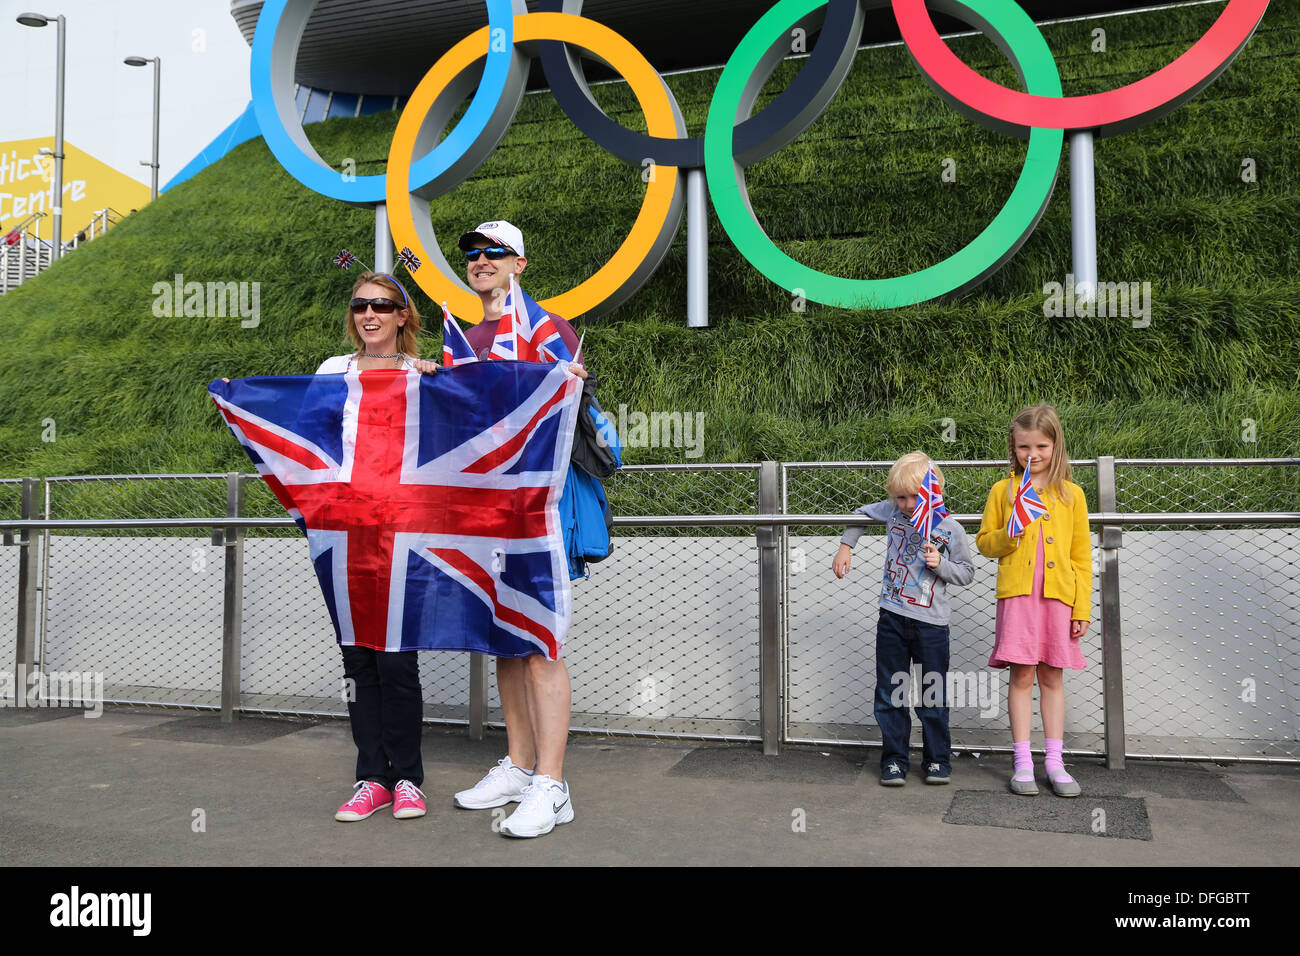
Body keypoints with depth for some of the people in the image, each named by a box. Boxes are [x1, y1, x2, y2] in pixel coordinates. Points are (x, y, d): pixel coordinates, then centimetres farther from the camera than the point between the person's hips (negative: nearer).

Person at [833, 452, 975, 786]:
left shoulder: (951, 529, -6)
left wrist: (940, 564, -15)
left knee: (933, 696, 7)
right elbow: (861, 513, 19)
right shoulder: (892, 512, -1)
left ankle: (938, 760, 22)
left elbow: (967, 572, 3)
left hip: (931, 624, -2)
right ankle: (893, 760, 18)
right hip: (892, 618, 2)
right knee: (890, 695, 8)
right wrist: (845, 547, 10)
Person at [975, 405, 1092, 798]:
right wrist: (1006, 539, -12)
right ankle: (1023, 762, 9)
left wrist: (1082, 607, 3)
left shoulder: (1071, 494, 7)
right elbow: (984, 541, 10)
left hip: (1058, 596, 1)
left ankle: (1054, 761, 16)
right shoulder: (1003, 490, 5)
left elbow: (1081, 555, 8)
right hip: (1017, 593, -1)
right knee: (1021, 676, 1)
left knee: (1051, 677, 8)